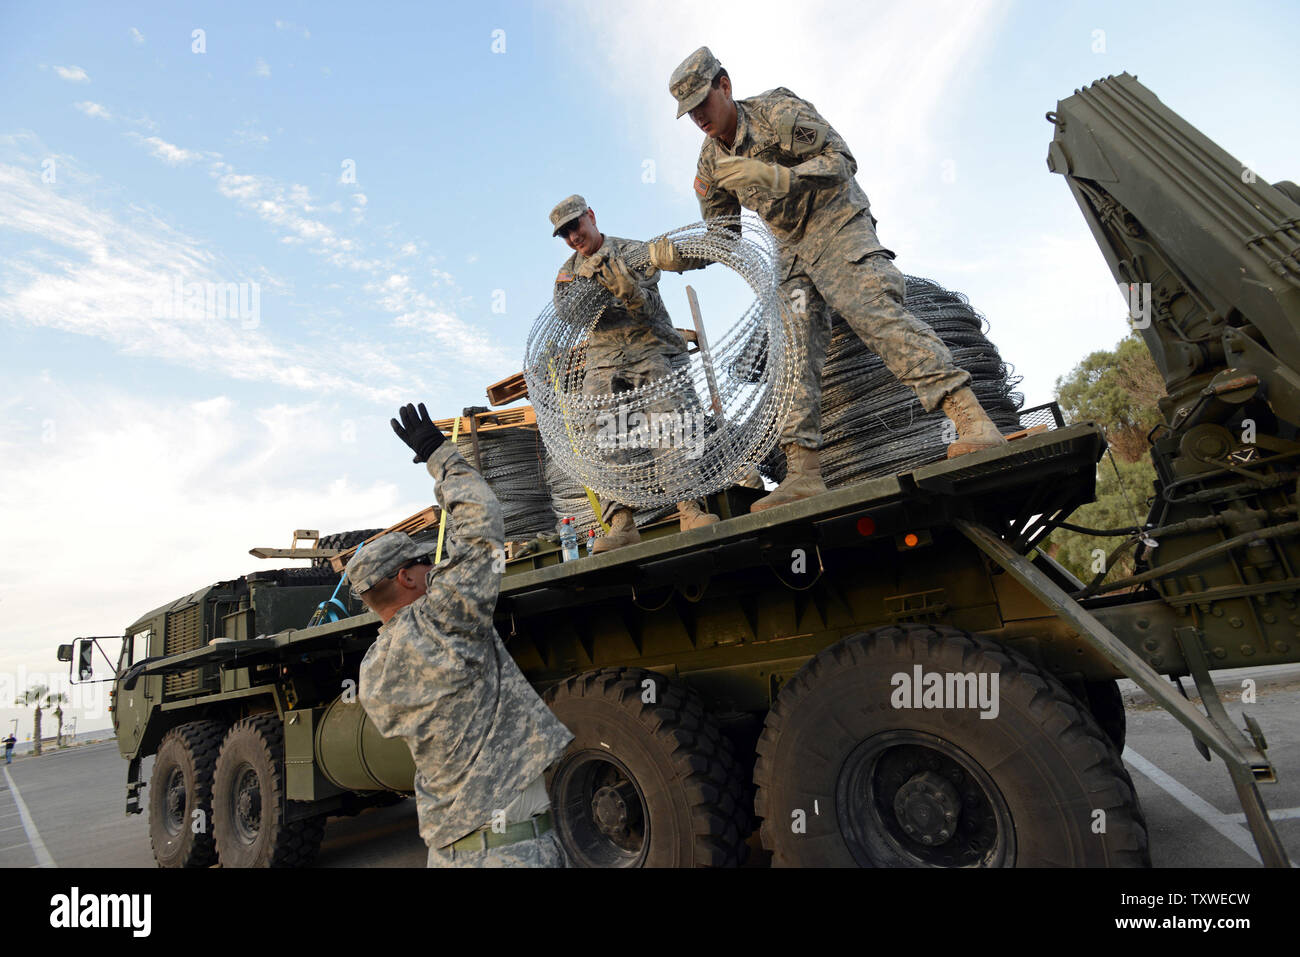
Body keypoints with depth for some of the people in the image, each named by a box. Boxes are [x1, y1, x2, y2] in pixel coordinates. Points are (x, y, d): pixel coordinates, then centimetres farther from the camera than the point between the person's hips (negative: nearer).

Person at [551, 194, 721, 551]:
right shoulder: (568, 270, 17)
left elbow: (648, 308, -8)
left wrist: (623, 284, -26)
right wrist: (586, 281, -19)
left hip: (653, 350, -2)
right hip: (604, 360, 3)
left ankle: (690, 509, -20)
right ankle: (621, 523, -22)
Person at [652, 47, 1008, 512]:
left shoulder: (779, 112, -8)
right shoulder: (710, 163, 9)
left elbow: (841, 162, -15)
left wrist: (775, 177, -30)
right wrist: (675, 254, -7)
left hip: (835, 226, -6)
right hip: (785, 252, 6)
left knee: (879, 315, -26)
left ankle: (975, 424, -32)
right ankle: (802, 471, -15)